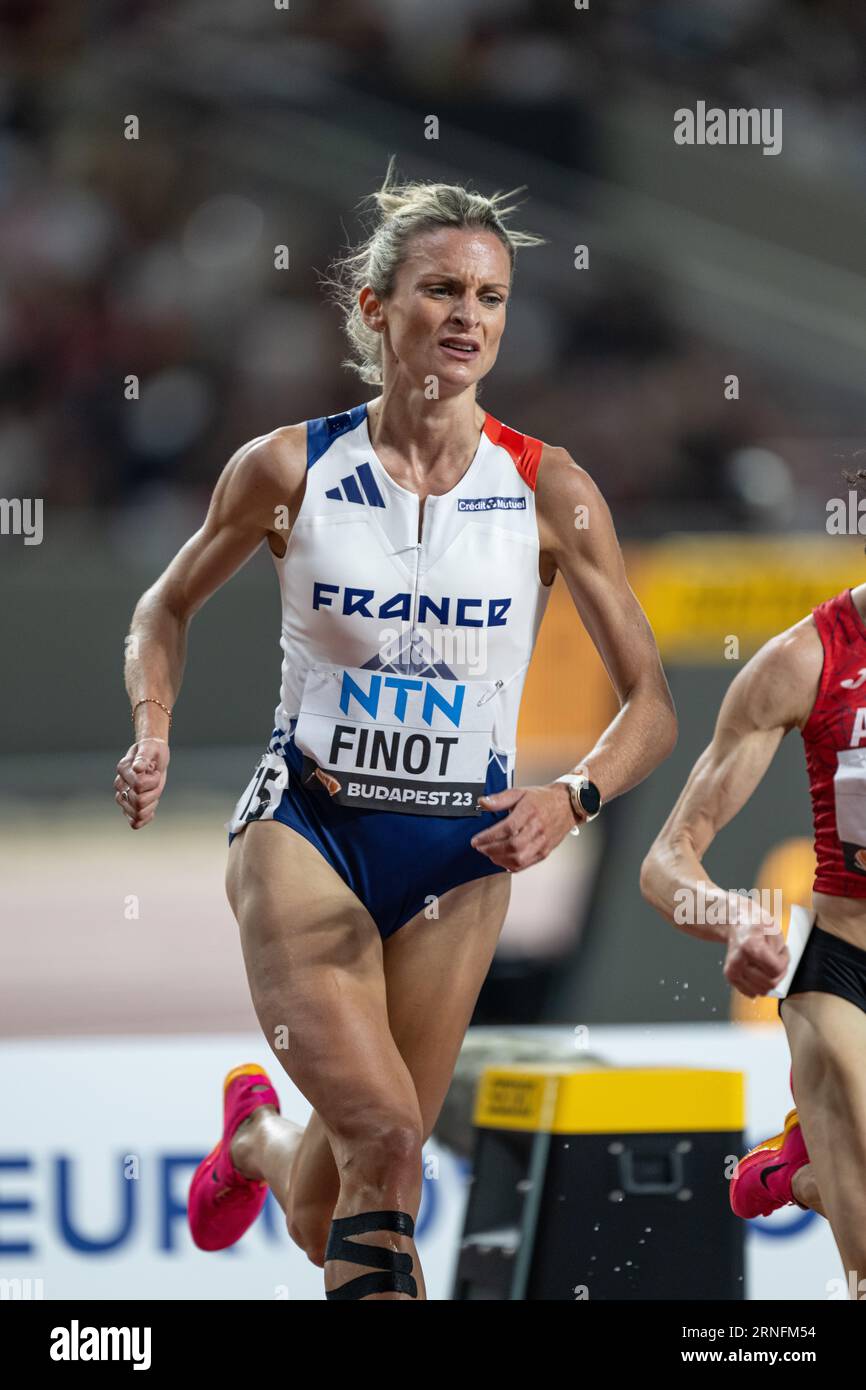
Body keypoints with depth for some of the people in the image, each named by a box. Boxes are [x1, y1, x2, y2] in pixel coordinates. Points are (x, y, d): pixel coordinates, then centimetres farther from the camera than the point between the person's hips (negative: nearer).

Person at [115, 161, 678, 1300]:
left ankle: (259, 1137, 43)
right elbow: (167, 609, 13)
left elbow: (651, 704, -3)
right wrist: (153, 735, -5)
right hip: (306, 831, -2)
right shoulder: (289, 469, -5)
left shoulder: (548, 491, -6)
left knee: (331, 1219, 8)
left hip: (459, 860, 2)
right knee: (385, 1138, -26)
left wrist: (574, 798, -22)